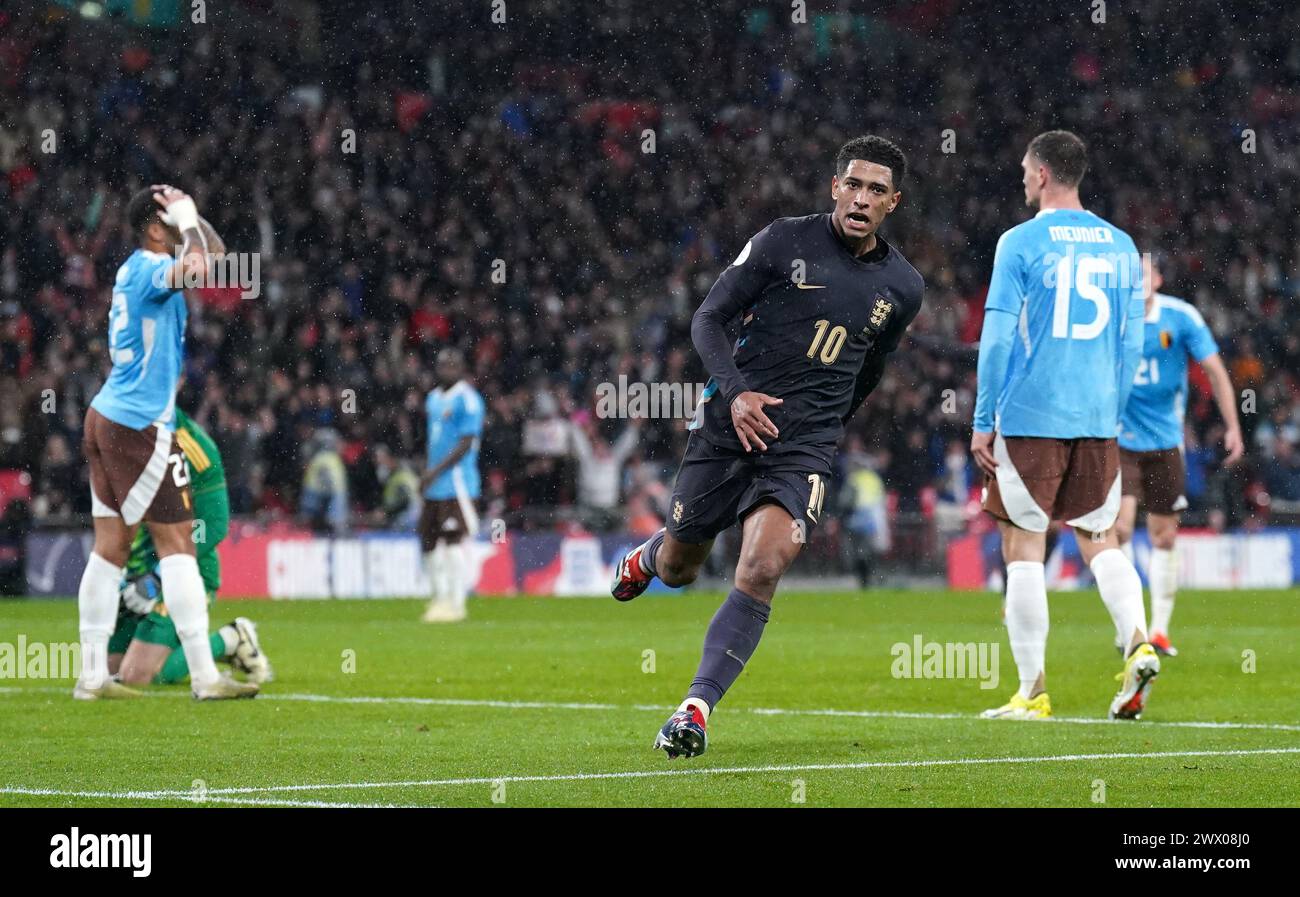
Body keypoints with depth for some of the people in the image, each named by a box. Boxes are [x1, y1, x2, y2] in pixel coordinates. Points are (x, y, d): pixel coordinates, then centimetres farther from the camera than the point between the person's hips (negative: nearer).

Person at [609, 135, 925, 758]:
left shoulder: (902, 287, 7)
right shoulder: (783, 242, -2)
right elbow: (708, 319, -2)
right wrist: (735, 391, -16)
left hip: (803, 448, 1)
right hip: (728, 426, -1)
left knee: (761, 573, -20)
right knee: (678, 569, 13)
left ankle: (695, 708, -16)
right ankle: (649, 557, 51)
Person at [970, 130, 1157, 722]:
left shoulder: (1021, 244, -6)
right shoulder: (1120, 246, 9)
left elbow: (997, 339, -7)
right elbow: (1131, 344, 12)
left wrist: (982, 422, -2)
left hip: (1029, 420, -4)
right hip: (1097, 424, 4)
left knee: (1023, 547, 2)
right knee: (1100, 539, 15)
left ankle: (1032, 691, 0)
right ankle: (1138, 642, -9)